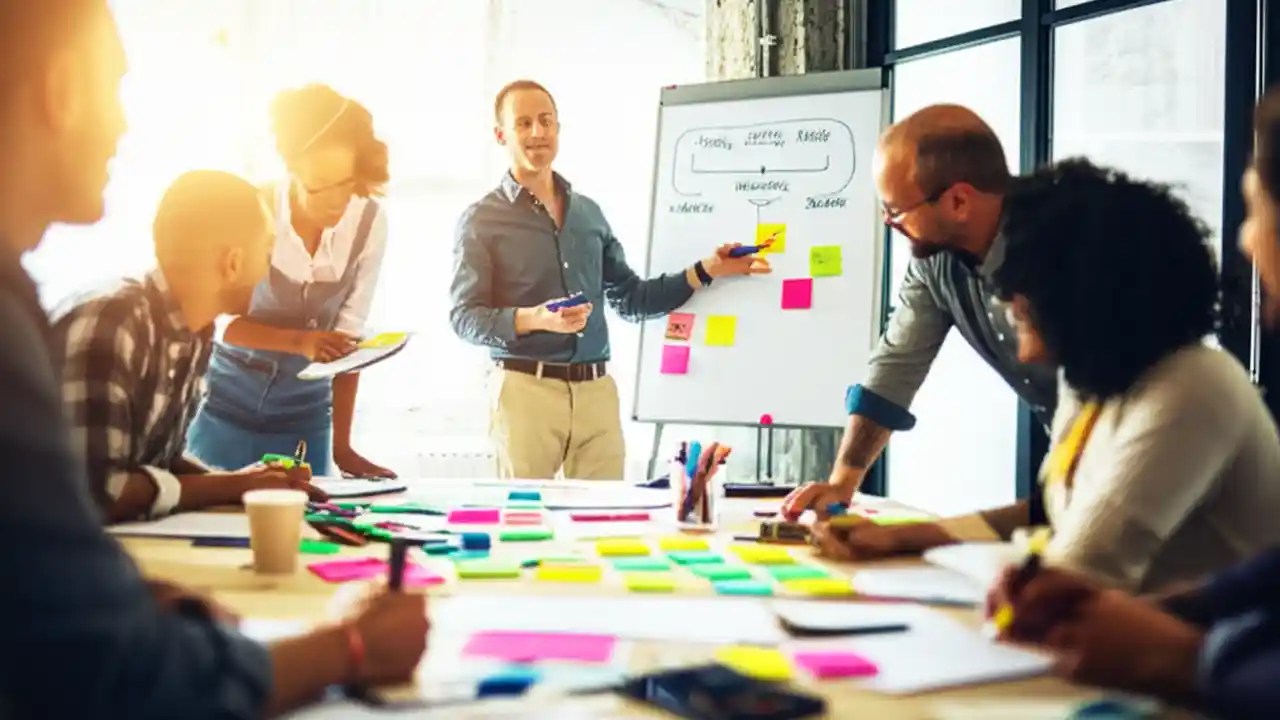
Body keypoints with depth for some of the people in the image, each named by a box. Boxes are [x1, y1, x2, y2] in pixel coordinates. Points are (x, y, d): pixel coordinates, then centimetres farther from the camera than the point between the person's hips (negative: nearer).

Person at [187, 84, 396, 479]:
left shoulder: (370, 222, -12)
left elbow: (349, 335, -7)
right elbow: (221, 320, -11)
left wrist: (341, 445, -7)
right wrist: (300, 341, -28)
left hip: (305, 414, 2)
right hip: (226, 405, -2)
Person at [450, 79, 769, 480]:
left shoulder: (589, 213, 15)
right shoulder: (482, 221, 0)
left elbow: (631, 299, 18)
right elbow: (464, 318, -6)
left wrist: (705, 272, 9)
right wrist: (533, 319, -23)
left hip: (596, 390, 4)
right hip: (526, 390, -4)